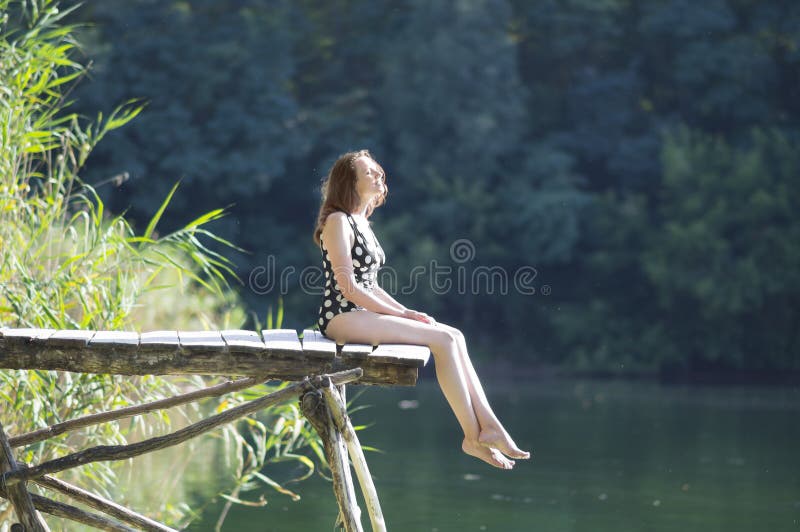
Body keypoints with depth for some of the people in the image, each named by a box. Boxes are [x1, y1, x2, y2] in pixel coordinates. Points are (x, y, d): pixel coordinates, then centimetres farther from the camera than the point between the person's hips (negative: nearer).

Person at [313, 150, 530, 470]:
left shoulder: (361, 224, 20)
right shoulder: (338, 222, -8)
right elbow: (348, 288, -15)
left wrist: (406, 312, 6)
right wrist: (401, 315, -13)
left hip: (363, 313, 9)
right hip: (342, 317, -9)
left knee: (453, 335, -8)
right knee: (444, 339, -19)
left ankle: (487, 424, -16)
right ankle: (473, 436, -17)